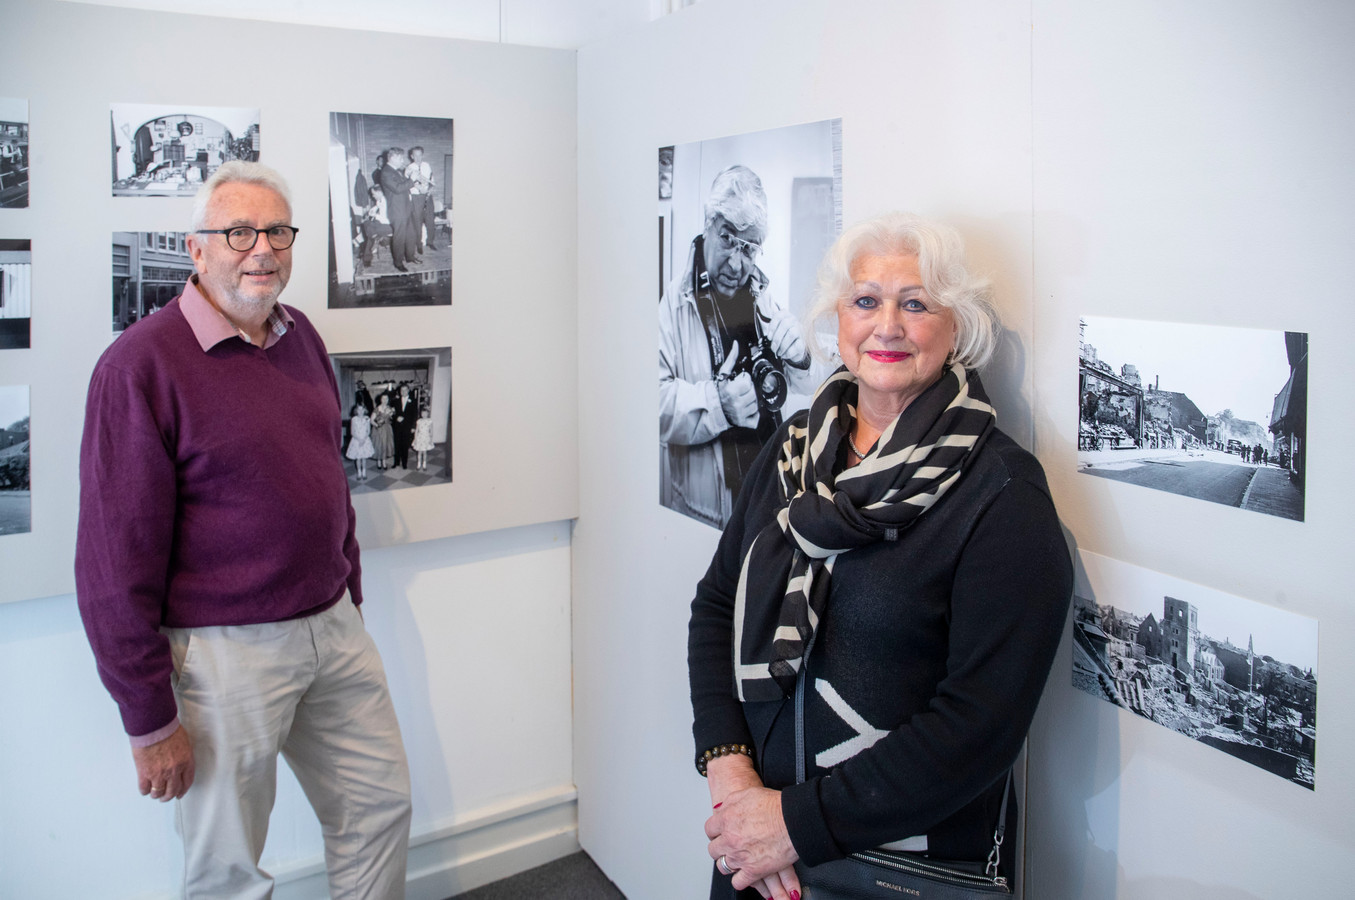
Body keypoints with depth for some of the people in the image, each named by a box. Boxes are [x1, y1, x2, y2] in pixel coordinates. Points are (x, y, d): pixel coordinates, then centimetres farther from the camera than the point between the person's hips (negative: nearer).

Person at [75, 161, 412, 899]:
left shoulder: (301, 336, 7)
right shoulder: (142, 364, -15)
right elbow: (115, 559, -15)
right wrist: (149, 719, -13)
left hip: (334, 629, 7)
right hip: (226, 649, -6)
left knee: (381, 808, 18)